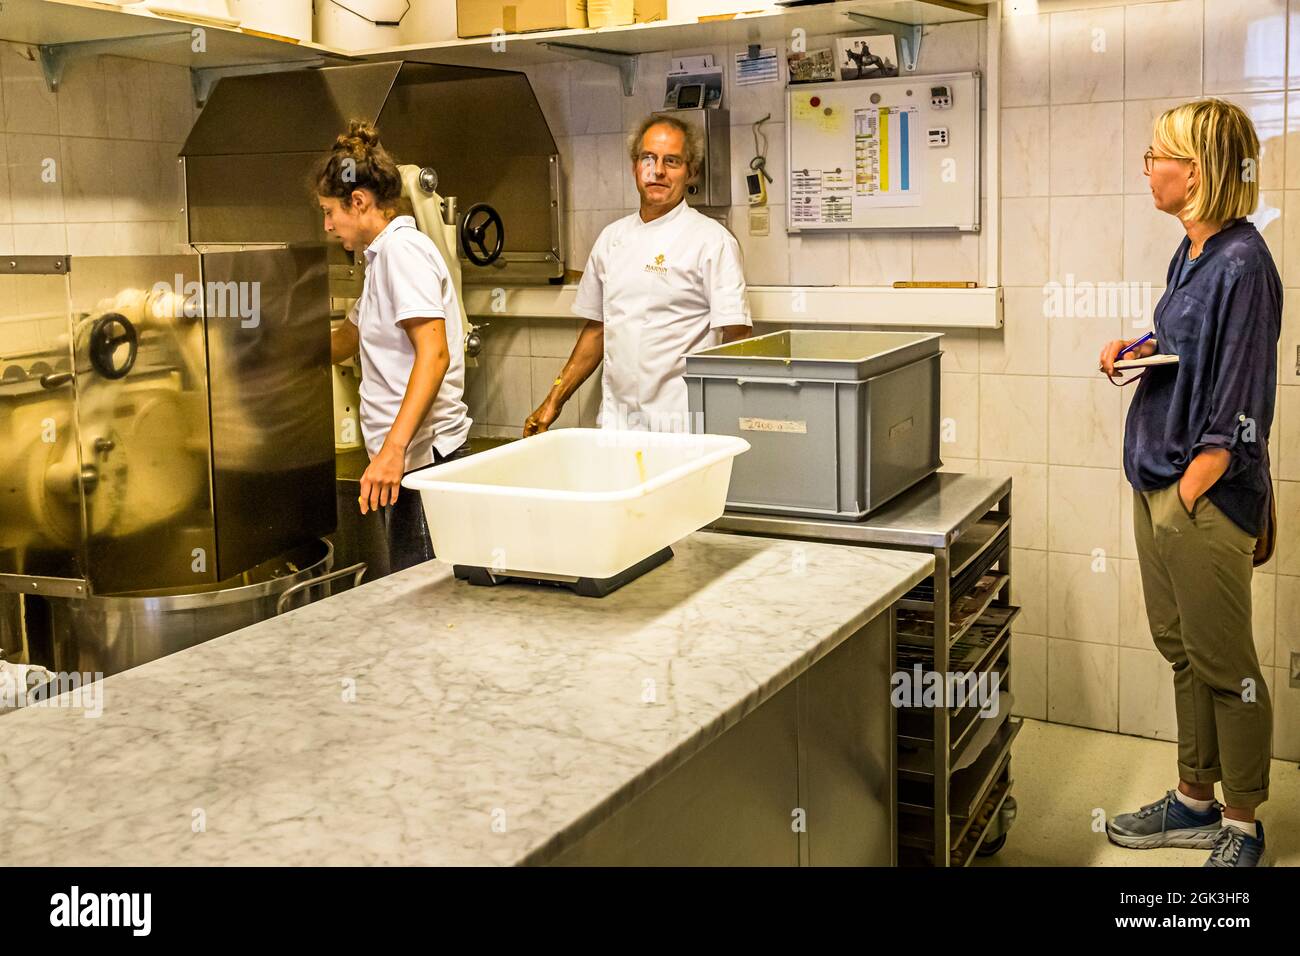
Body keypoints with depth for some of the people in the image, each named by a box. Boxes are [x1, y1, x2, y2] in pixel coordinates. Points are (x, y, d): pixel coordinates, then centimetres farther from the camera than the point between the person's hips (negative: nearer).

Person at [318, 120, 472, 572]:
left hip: (421, 454, -10)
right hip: (407, 454, 10)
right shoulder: (385, 255, 22)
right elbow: (348, 339, 37)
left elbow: (433, 354, -22)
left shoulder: (402, 248, -10)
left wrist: (394, 447, -29)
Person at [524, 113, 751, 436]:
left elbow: (736, 340, -8)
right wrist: (554, 401, 18)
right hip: (617, 422, 5)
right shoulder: (612, 238, 14)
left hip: (681, 425, -4)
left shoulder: (713, 240, -3)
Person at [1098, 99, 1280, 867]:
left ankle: (1243, 826, 22)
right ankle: (1196, 801, 34)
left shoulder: (1242, 266, -18)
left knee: (1224, 666, 5)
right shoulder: (1192, 254, 9)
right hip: (1160, 483, 9)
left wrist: (1186, 499, -17)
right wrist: (1138, 350, 5)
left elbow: (1238, 409, -18)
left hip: (1208, 494, -9)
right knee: (1183, 652, 18)